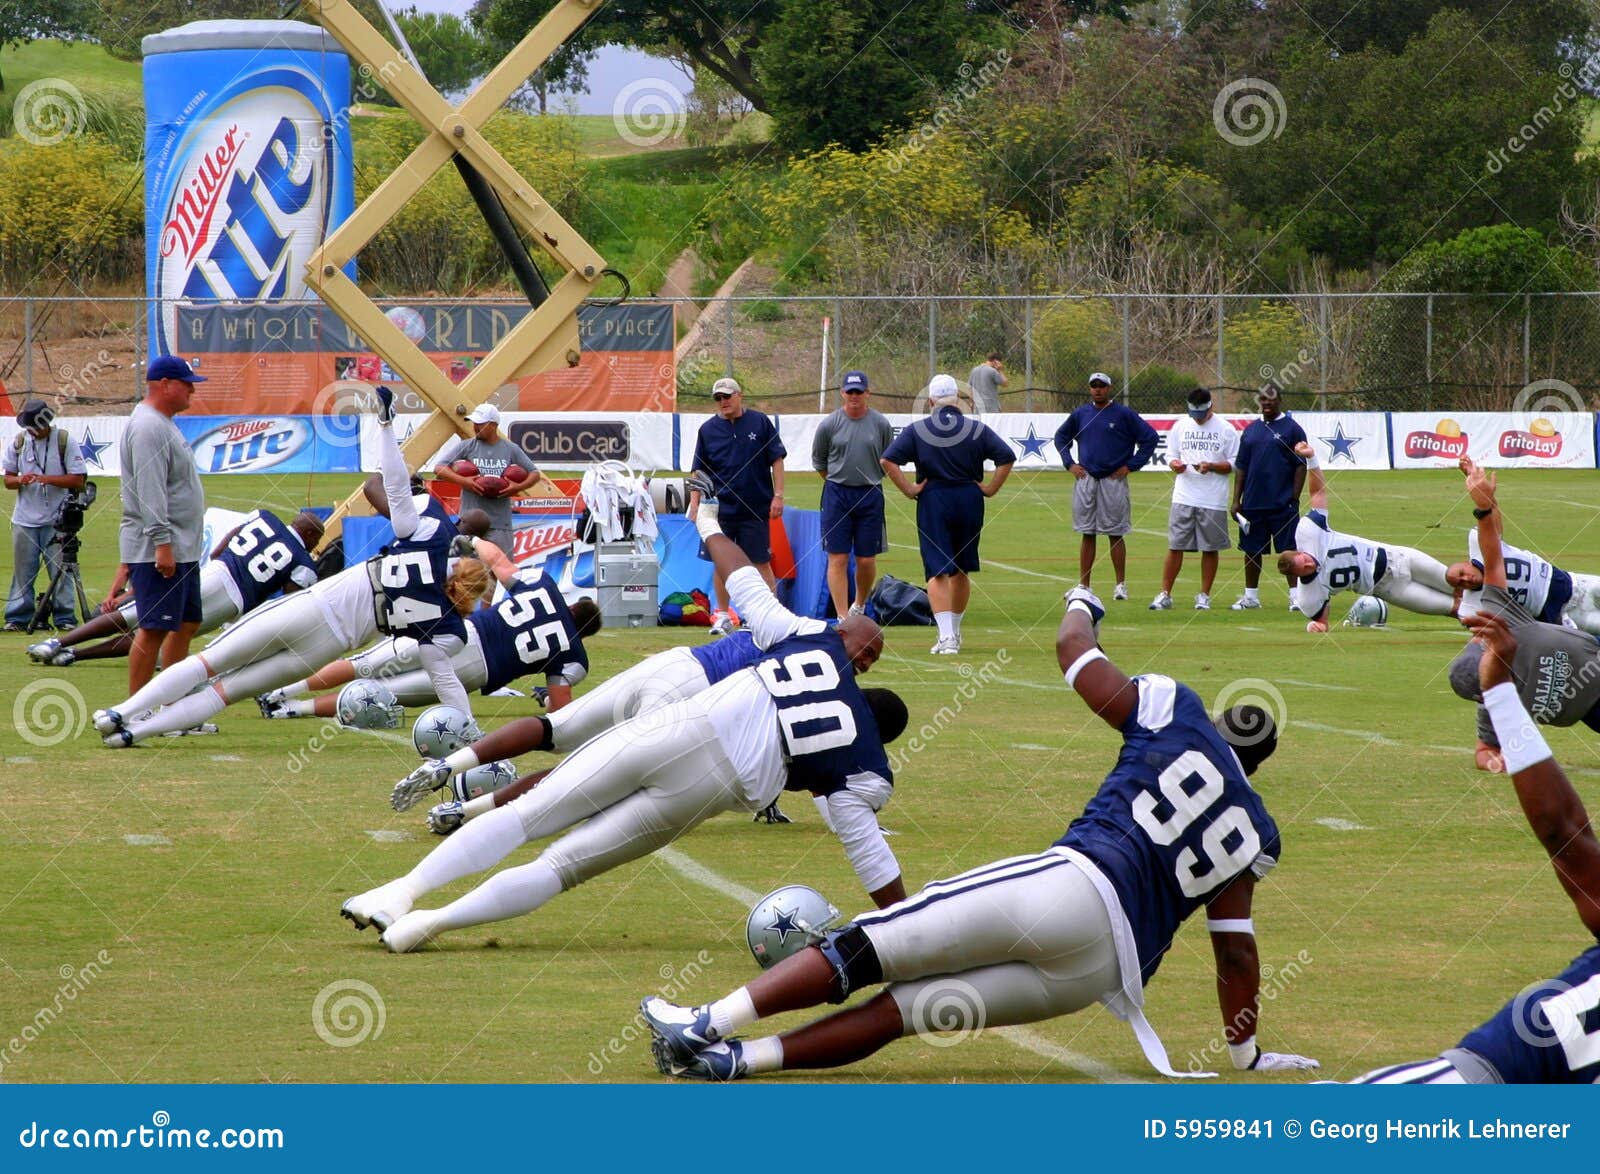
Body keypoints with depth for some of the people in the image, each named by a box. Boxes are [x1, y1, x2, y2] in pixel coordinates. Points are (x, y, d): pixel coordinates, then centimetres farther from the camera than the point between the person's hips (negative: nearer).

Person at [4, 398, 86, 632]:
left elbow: (78, 480, -7)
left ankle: (64, 618, 5)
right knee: (23, 571, 4)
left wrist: (46, 479, -20)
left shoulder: (65, 441, -4)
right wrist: (20, 480, -13)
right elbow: (8, 479, 11)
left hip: (57, 520, -3)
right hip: (25, 520, 3)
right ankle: (17, 618, 9)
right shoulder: (18, 443, 6)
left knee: (60, 571, -1)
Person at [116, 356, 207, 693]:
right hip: (156, 550, -11)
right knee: (153, 628, -10)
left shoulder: (163, 425, 20)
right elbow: (149, 491, -22)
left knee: (186, 625, 13)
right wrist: (161, 542, -27)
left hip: (181, 549, 11)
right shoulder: (148, 427, -14)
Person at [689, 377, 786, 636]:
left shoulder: (760, 423, 1)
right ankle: (722, 615, 17)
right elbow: (698, 471, 9)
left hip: (756, 508, -2)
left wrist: (778, 496, -4)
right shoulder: (708, 429, 5)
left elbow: (777, 460, 3)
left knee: (760, 563, -2)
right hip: (720, 508, 2)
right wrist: (695, 503, 1)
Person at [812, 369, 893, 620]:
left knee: (867, 560, 4)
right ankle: (842, 617, -5)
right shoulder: (829, 425, -2)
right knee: (838, 559, -6)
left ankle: (859, 605, 29)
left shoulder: (881, 424, 0)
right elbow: (819, 462, 11)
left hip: (870, 496, 1)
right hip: (837, 495, -1)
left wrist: (869, 480, 12)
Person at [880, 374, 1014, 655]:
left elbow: (888, 460, -11)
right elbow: (1007, 457, -3)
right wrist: (990, 489, 2)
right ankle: (954, 632, 27)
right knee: (961, 570, 16)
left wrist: (909, 490, -7)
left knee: (938, 571, -4)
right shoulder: (977, 430, 3)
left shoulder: (917, 431, -1)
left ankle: (946, 635, -18)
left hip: (933, 502, -2)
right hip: (969, 500, 2)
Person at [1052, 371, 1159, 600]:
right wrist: (1069, 463, 11)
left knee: (1115, 535, -1)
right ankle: (1083, 585, 9)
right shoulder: (1080, 414, 9)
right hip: (1085, 479, 3)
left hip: (1113, 481, -3)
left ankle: (1121, 584, 4)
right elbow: (1061, 436, 24)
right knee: (1087, 535, 6)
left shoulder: (1124, 414, -3)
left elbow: (1151, 438, -3)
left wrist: (1131, 466, -5)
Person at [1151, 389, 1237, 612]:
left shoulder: (1226, 430, 0)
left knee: (1210, 549, 4)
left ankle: (1204, 596, 14)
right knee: (1175, 546, -1)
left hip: (1213, 501, -2)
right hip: (1183, 498, 2)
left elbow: (1235, 465, 1)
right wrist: (1175, 464, -8)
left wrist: (1212, 466, -15)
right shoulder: (1180, 427, 9)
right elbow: (1171, 456, 16)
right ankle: (1165, 595, 3)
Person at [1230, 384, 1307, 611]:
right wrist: (1236, 501, 8)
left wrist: (1294, 499, -9)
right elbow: (1241, 467, 14)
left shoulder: (1292, 429, -1)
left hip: (1282, 505, -5)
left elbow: (1301, 467, -3)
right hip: (1252, 504, 5)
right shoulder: (1251, 430, 12)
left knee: (1289, 550, -3)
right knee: (1251, 551, 8)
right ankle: (1251, 596, 17)